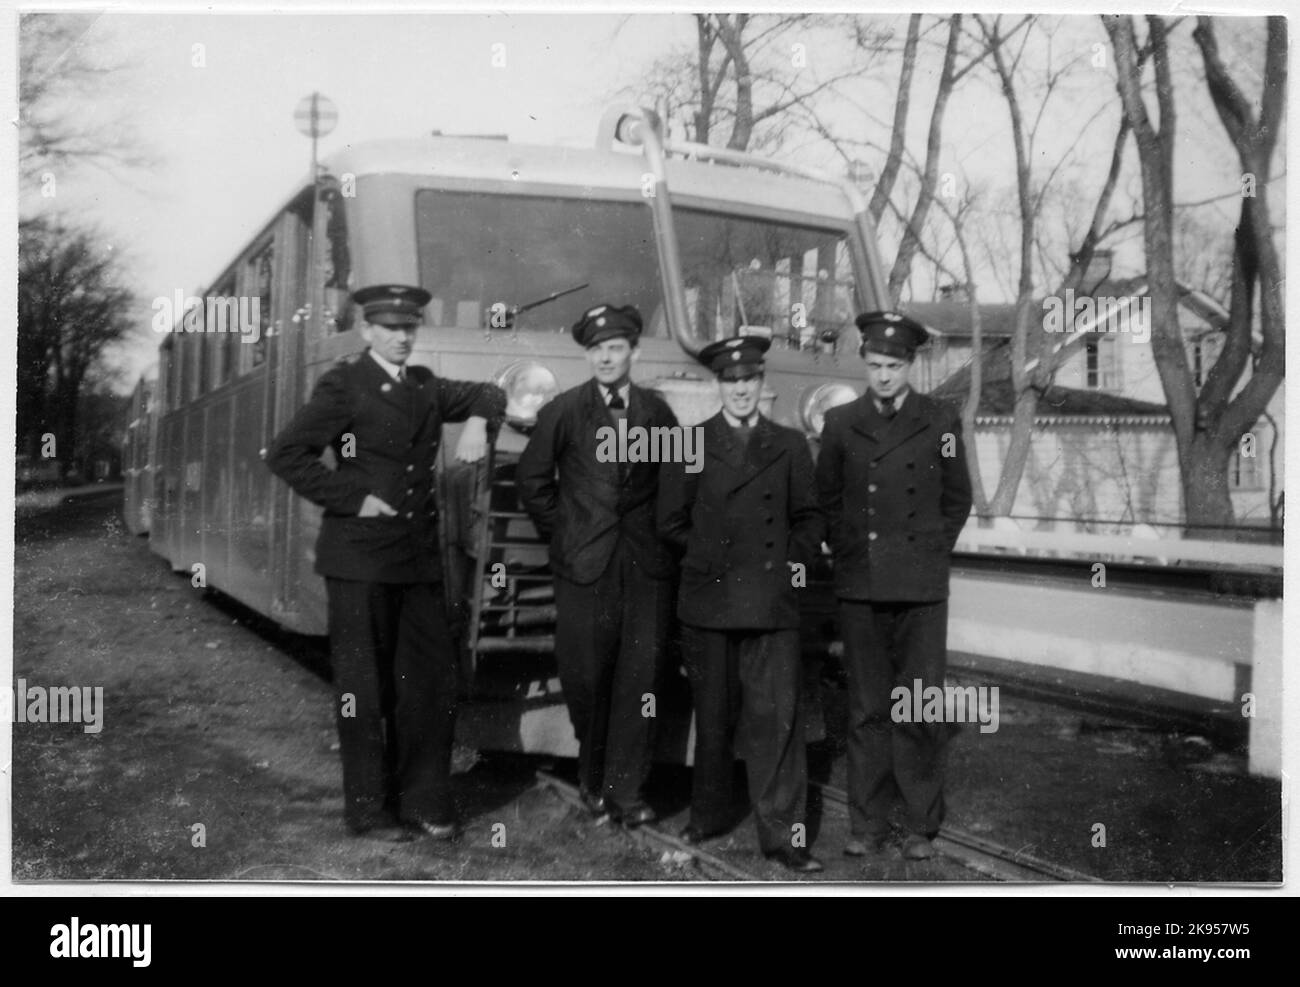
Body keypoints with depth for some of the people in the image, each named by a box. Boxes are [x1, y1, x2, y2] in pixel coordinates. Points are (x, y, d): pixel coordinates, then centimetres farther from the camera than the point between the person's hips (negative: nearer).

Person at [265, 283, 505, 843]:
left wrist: (478, 421, 5)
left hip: (420, 558, 6)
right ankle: (368, 810, 13)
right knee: (365, 686, 2)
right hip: (360, 560, -5)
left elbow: (487, 393, 28)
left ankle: (424, 802, 18)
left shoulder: (425, 387, 13)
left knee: (433, 681, 6)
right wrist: (353, 499, -12)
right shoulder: (343, 386, -4)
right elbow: (285, 454, -9)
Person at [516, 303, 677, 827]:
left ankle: (627, 790, 9)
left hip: (647, 565, 1)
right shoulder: (563, 411, 1)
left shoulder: (657, 411, 7)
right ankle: (593, 778, 24)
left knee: (639, 680, -1)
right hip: (585, 566, -1)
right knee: (586, 679, 3)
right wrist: (562, 531, 6)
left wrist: (665, 532, 8)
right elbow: (533, 479, 7)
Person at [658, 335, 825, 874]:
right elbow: (672, 521, 7)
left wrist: (798, 559, 0)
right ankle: (708, 815, 26)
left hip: (772, 602, 0)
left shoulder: (789, 445, 10)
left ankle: (783, 833, 3)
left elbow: (808, 517, 14)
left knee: (777, 717, -4)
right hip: (708, 601, 0)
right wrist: (711, 557, 1)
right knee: (713, 717, 10)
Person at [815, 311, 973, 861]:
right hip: (859, 587, 1)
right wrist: (845, 552, 8)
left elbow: (958, 499, 11)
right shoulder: (841, 422, 6)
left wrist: (932, 554, 4)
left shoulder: (939, 422, 3)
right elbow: (826, 497, 16)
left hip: (920, 587, -1)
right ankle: (867, 824, 14)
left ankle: (921, 826, 12)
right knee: (866, 709, 6)